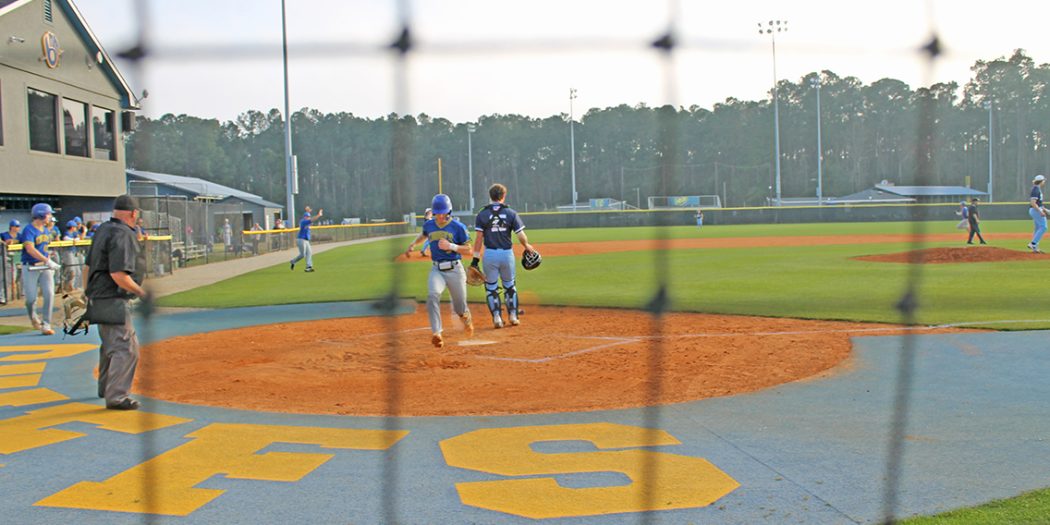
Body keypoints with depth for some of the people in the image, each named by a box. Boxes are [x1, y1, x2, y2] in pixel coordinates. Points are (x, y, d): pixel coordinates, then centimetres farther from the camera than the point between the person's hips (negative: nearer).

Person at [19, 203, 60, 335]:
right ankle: (33, 317, 31)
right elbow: (30, 249, -28)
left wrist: (49, 260, 13)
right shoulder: (29, 230, -14)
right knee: (31, 298, -2)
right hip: (30, 267, -6)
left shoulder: (46, 230, 11)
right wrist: (47, 261, -34)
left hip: (45, 267, 6)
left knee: (49, 294, -8)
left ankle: (45, 325, -3)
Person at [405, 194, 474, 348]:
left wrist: (451, 246, -18)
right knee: (433, 295, -28)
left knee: (459, 307, 8)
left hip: (455, 270, -2)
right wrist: (412, 245, 16)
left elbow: (468, 250, -4)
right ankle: (436, 334, -30)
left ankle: (467, 318, 47)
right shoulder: (429, 225, 5)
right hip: (436, 270, 2)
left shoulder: (458, 227, -7)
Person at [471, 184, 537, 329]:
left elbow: (479, 238, -7)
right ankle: (513, 315, 20)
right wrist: (527, 246, 16)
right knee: (509, 285, 18)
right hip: (507, 253, 1)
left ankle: (497, 317, 3)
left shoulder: (482, 214, -3)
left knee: (491, 286, 10)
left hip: (490, 254, -1)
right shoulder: (511, 213, -2)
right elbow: (521, 235, -5)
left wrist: (475, 258, -4)